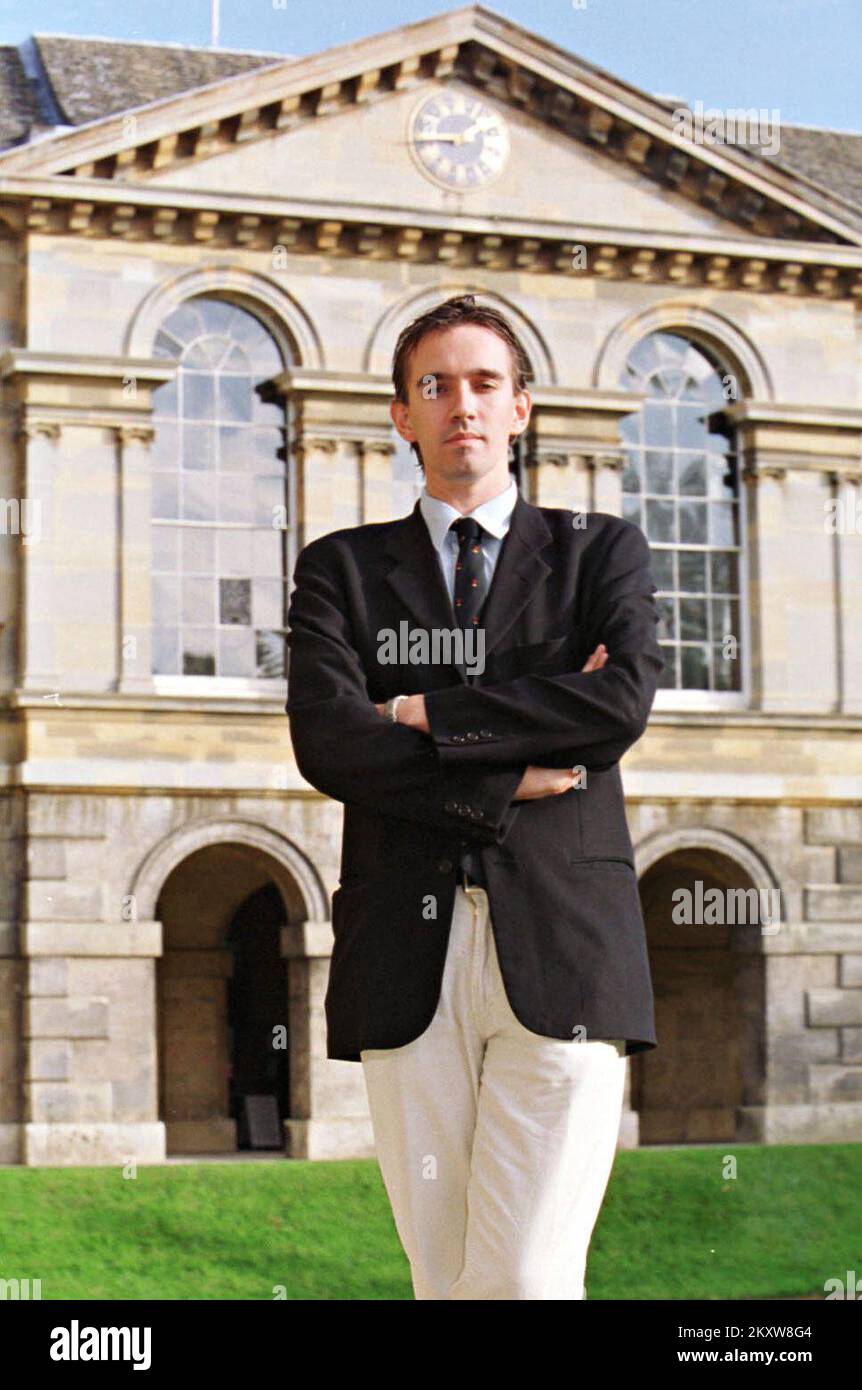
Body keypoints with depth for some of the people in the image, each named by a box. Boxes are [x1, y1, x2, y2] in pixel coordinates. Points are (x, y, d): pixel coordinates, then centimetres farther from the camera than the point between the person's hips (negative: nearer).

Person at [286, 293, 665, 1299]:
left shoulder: (602, 550, 14)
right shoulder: (341, 568, 16)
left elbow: (623, 701, -6)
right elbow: (326, 742, -2)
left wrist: (425, 713, -3)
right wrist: (509, 777, -7)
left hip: (564, 952, -1)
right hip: (408, 961, 1)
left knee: (529, 1277, -12)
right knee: (442, 1276, 3)